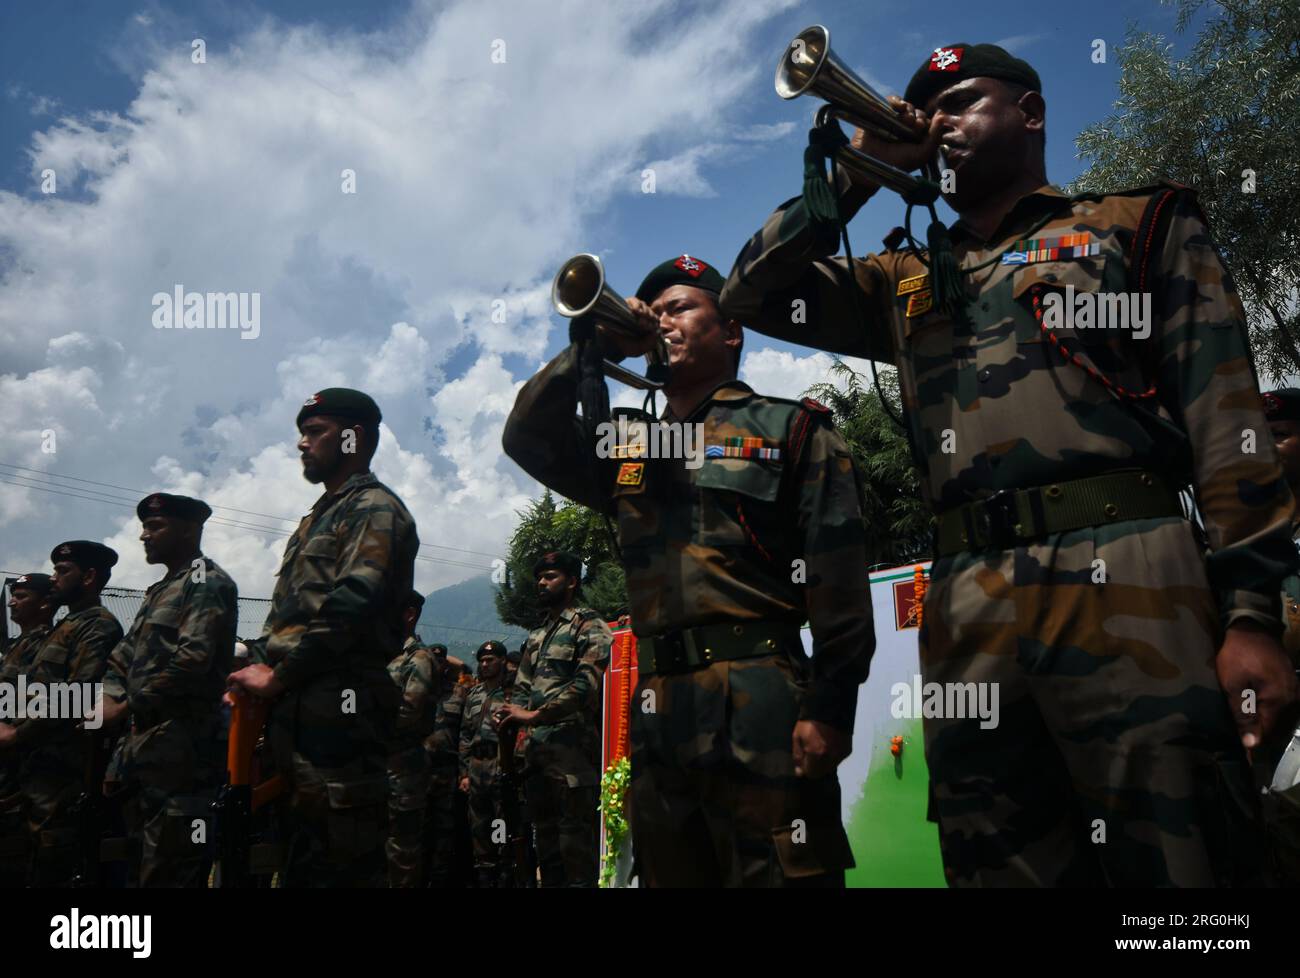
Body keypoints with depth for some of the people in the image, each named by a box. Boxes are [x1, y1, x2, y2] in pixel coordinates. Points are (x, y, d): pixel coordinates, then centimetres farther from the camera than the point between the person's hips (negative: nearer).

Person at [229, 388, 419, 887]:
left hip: (338, 712, -10)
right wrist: (254, 668, 8)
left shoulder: (375, 509, -5)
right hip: (293, 713, 10)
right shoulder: (316, 519, 26)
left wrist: (276, 678, -13)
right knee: (300, 862, 16)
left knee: (343, 863, -7)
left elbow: (350, 607, -19)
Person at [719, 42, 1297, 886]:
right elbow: (754, 294, 20)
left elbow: (1224, 413, 4)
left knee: (1177, 859, -3)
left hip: (1128, 582, -3)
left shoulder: (1141, 221, 14)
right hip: (967, 609, 4)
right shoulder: (908, 279, 26)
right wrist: (859, 171, 17)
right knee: (1000, 864, 7)